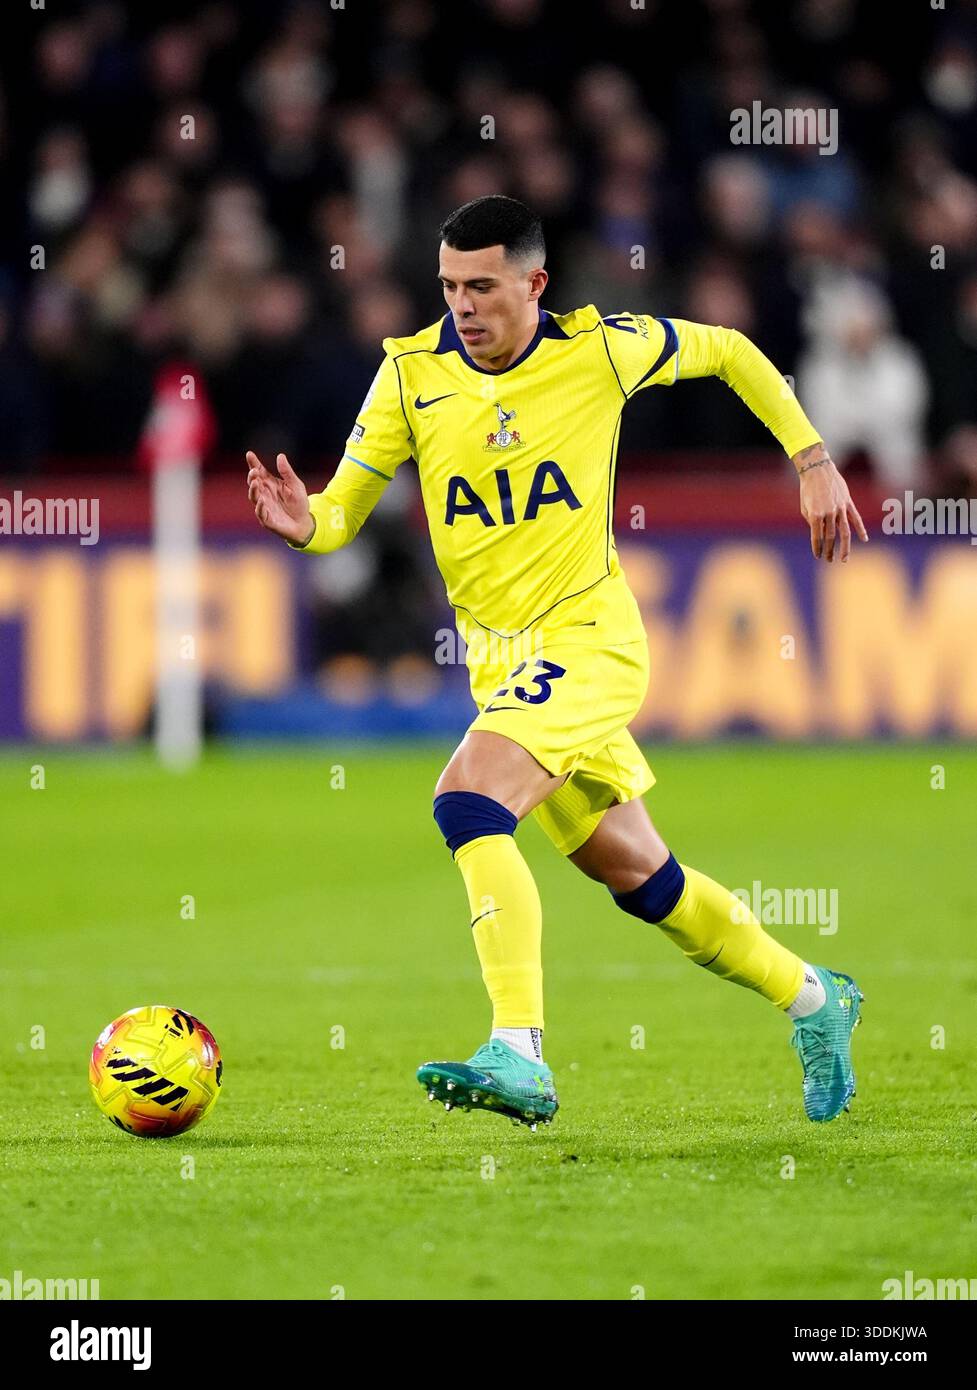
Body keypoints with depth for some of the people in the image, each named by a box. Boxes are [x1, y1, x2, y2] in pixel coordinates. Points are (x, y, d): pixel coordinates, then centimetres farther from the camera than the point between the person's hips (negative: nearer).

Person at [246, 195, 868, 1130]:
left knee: (467, 800, -28)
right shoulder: (411, 373, -3)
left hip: (588, 640, -5)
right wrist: (305, 522, -26)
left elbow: (729, 351, 9)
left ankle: (519, 1055, -32)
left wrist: (813, 462, 6)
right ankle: (812, 1000, 35)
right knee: (637, 876, 14)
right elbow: (344, 510, -2)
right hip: (499, 660, 5)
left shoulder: (600, 351, -9)